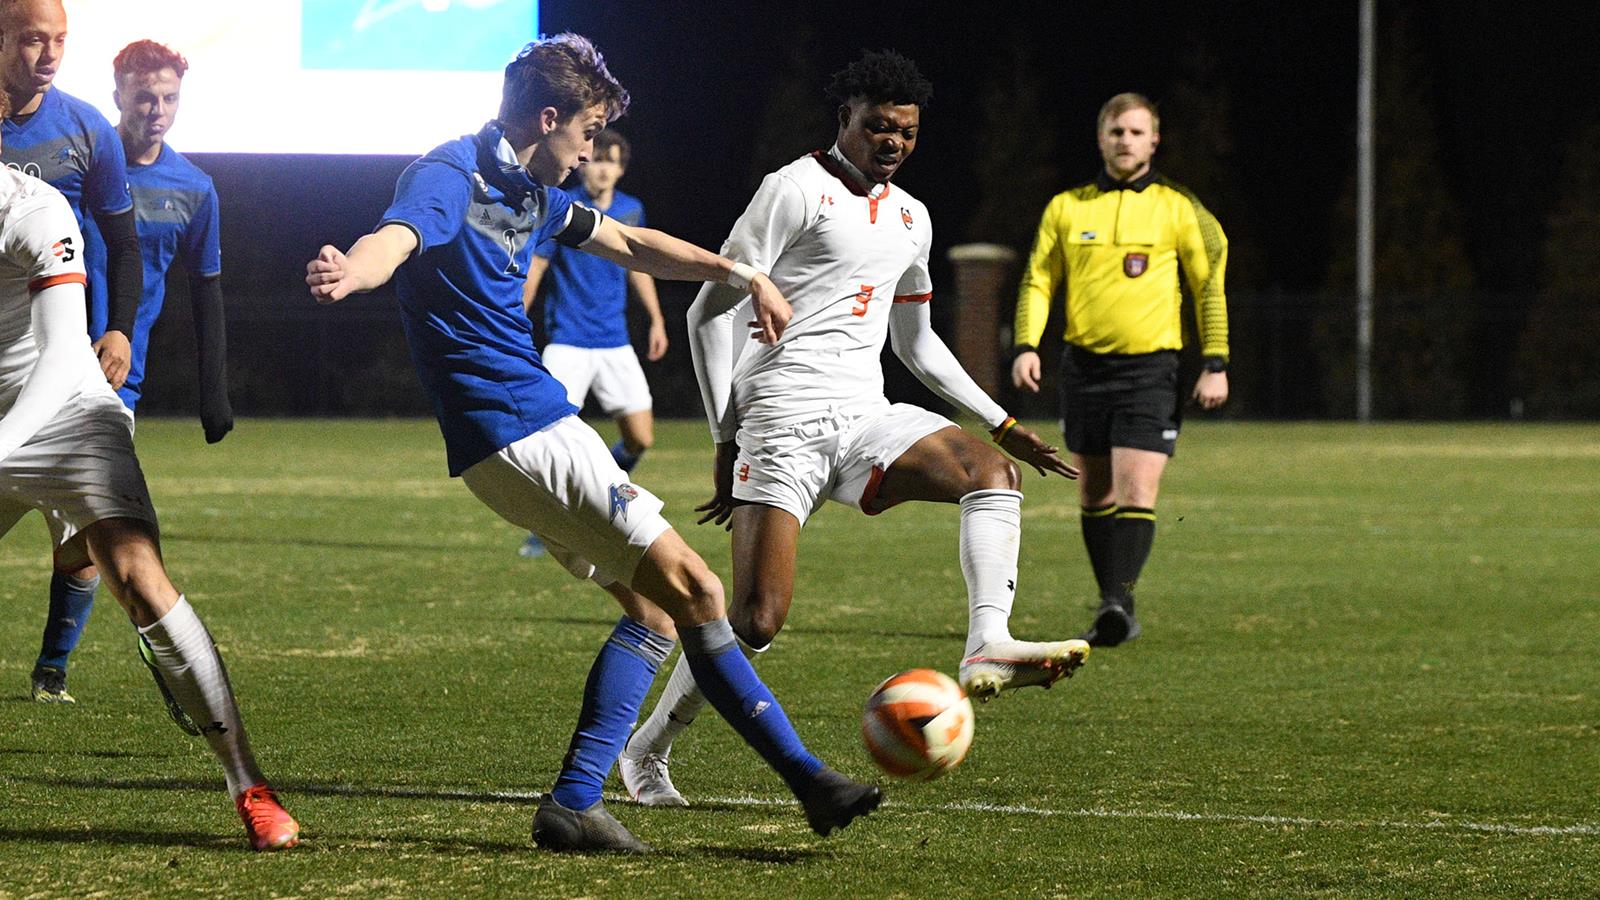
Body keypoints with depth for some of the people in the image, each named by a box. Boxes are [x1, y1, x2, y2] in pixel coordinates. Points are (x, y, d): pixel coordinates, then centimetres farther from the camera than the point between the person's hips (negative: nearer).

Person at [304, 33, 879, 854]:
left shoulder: (529, 193, 16)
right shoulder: (452, 176, -14)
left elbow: (628, 244, 32)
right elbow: (396, 237, -36)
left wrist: (741, 276, 31)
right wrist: (350, 271, -59)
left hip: (535, 426, 11)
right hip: (521, 435, -11)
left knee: (654, 603, 11)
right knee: (690, 587, -8)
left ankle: (573, 802, 6)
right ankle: (806, 778, -2)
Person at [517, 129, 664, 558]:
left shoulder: (632, 211, 7)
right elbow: (532, 270, -5)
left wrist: (656, 319, 21)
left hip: (616, 345, 5)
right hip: (567, 343, -4)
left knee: (641, 438, -1)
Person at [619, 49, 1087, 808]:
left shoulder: (910, 218, 19)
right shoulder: (797, 189, -4)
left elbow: (914, 342, 32)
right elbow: (710, 312, -5)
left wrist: (1002, 424, 25)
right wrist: (727, 440, -8)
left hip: (865, 418, 7)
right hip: (785, 420, -7)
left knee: (992, 471, -19)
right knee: (759, 617, -14)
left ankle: (986, 648, -32)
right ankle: (648, 749, 4)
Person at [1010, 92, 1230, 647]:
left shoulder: (1177, 207, 2)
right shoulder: (1067, 207, 8)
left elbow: (1210, 285, 5)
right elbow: (1038, 282, 10)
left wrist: (1215, 364, -2)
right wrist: (1027, 345, -5)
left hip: (1149, 367, -3)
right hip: (1085, 365, 3)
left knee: (1136, 492, -16)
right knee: (1096, 494, 7)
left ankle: (1119, 600, -22)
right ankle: (1112, 605, 15)